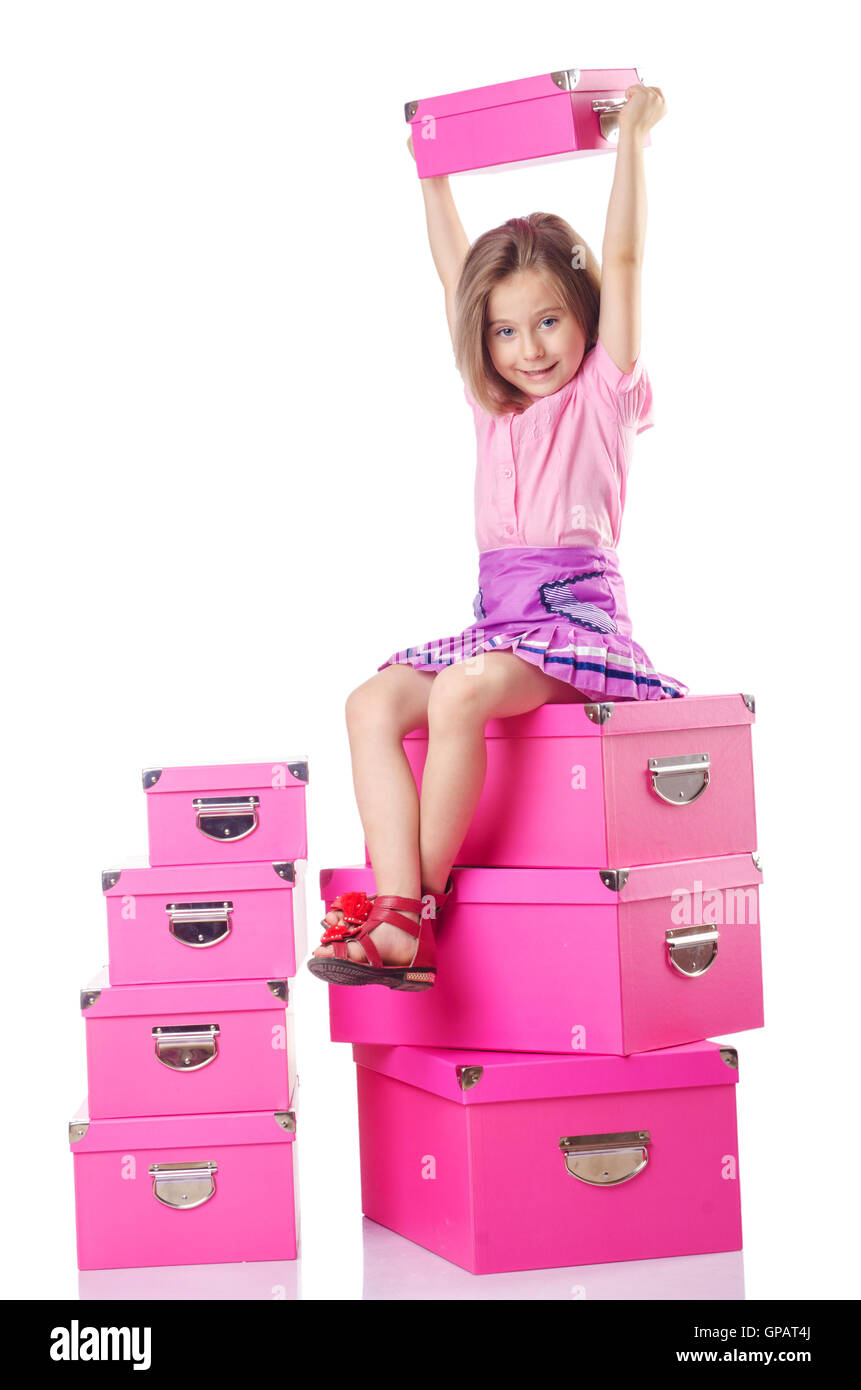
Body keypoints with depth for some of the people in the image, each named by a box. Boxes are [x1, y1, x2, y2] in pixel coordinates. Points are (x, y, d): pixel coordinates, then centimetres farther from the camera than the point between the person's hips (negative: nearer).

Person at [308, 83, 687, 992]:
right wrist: (433, 172, 29)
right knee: (373, 702, -19)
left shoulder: (602, 394, 5)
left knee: (460, 694, -33)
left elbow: (622, 258, -3)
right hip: (495, 624, 6)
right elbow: (454, 275, 25)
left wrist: (631, 136, -2)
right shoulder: (494, 407, 20)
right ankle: (396, 918, -30)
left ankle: (426, 896, -25)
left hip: (579, 620, -6)